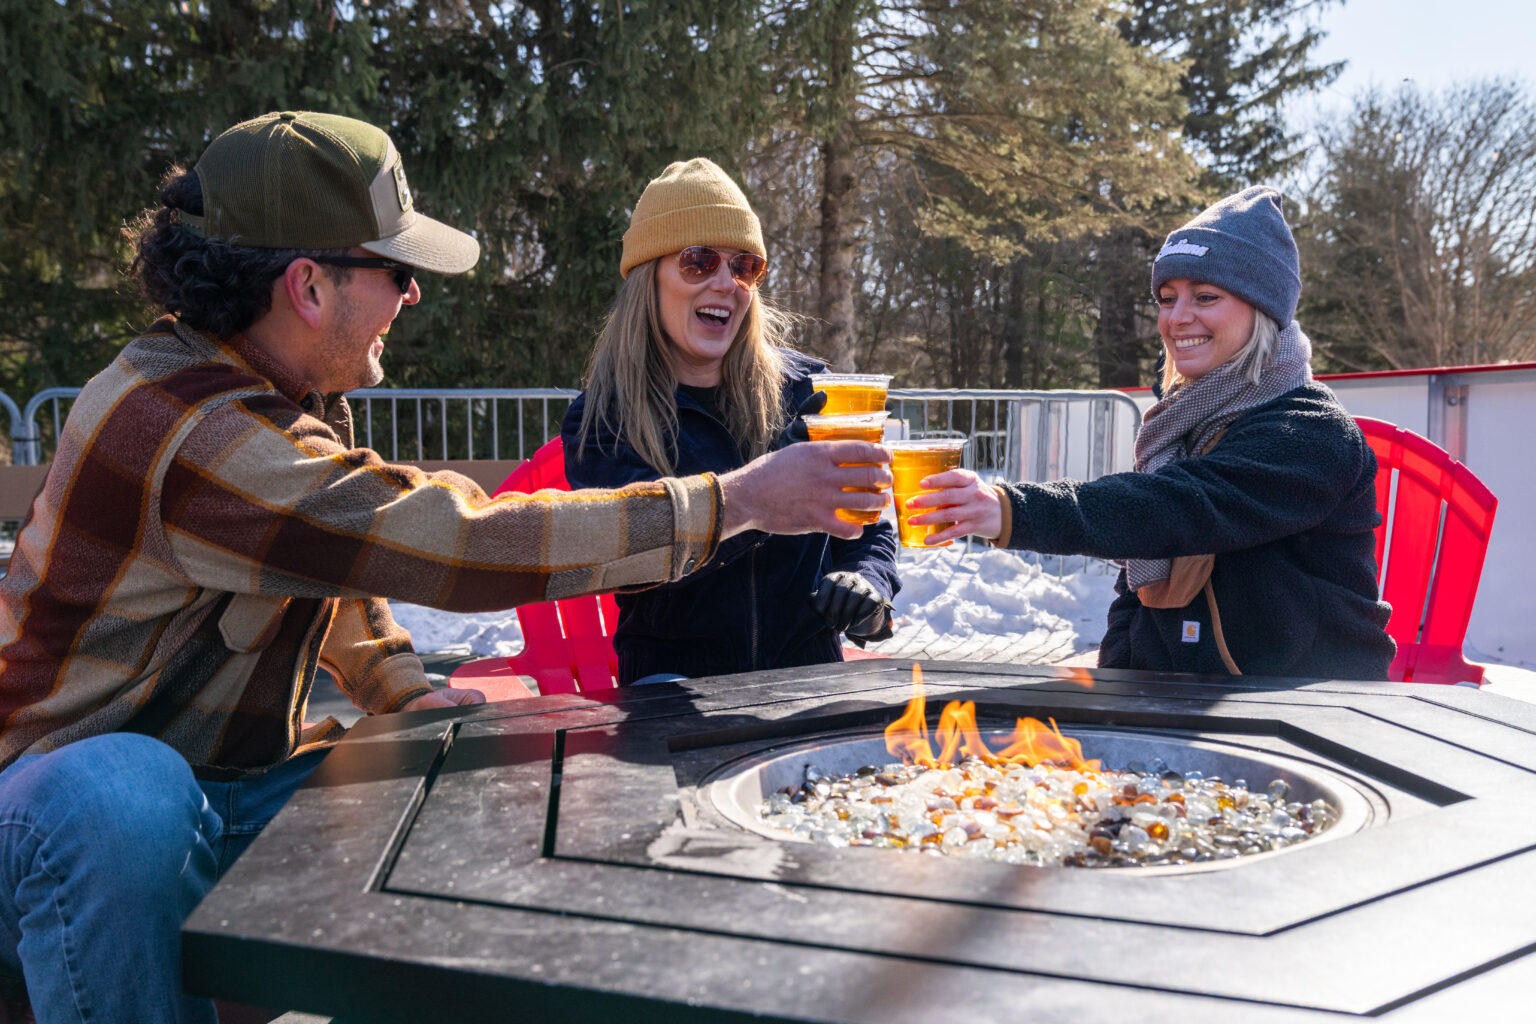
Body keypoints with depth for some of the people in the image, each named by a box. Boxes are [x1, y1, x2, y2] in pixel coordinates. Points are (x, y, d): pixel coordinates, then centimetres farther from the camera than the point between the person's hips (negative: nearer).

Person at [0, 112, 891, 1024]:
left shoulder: (296, 394, 3)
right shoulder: (196, 428, -29)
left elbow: (339, 555, 19)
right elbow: (457, 541, -35)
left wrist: (399, 689, 2)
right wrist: (736, 500, -32)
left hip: (238, 778, 8)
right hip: (76, 782, -7)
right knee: (125, 811, -41)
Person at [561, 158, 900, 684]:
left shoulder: (807, 391, 6)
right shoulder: (597, 423, -1)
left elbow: (869, 527, 12)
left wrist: (868, 585, -11)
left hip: (807, 674, 4)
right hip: (671, 675, -4)